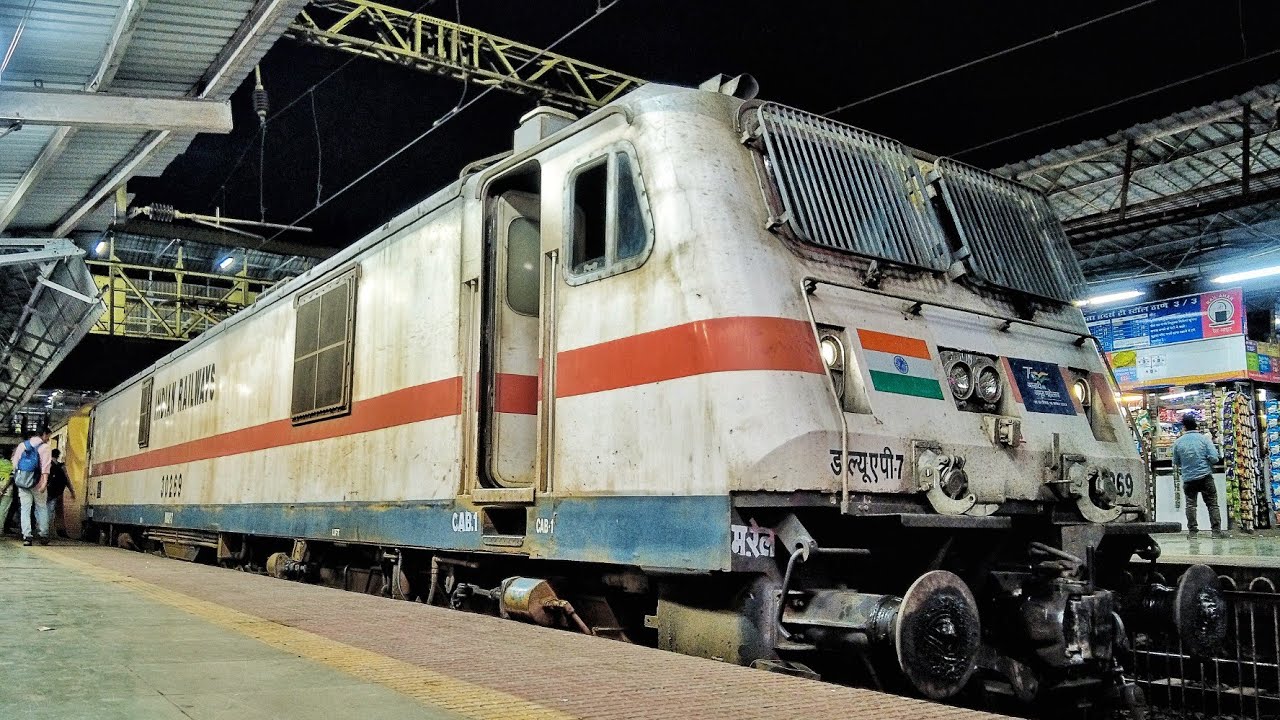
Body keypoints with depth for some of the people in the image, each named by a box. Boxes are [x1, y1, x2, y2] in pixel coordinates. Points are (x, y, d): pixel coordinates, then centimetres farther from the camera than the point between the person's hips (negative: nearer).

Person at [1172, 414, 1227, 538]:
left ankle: (1192, 530, 5)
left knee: (1190, 504, 6)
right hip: (1205, 476, -1)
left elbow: (1176, 463, 9)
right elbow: (1214, 458, -10)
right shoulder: (1204, 439, -5)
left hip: (1188, 478, 1)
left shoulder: (1178, 442, 0)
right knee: (1212, 504, 4)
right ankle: (1217, 530, 0)